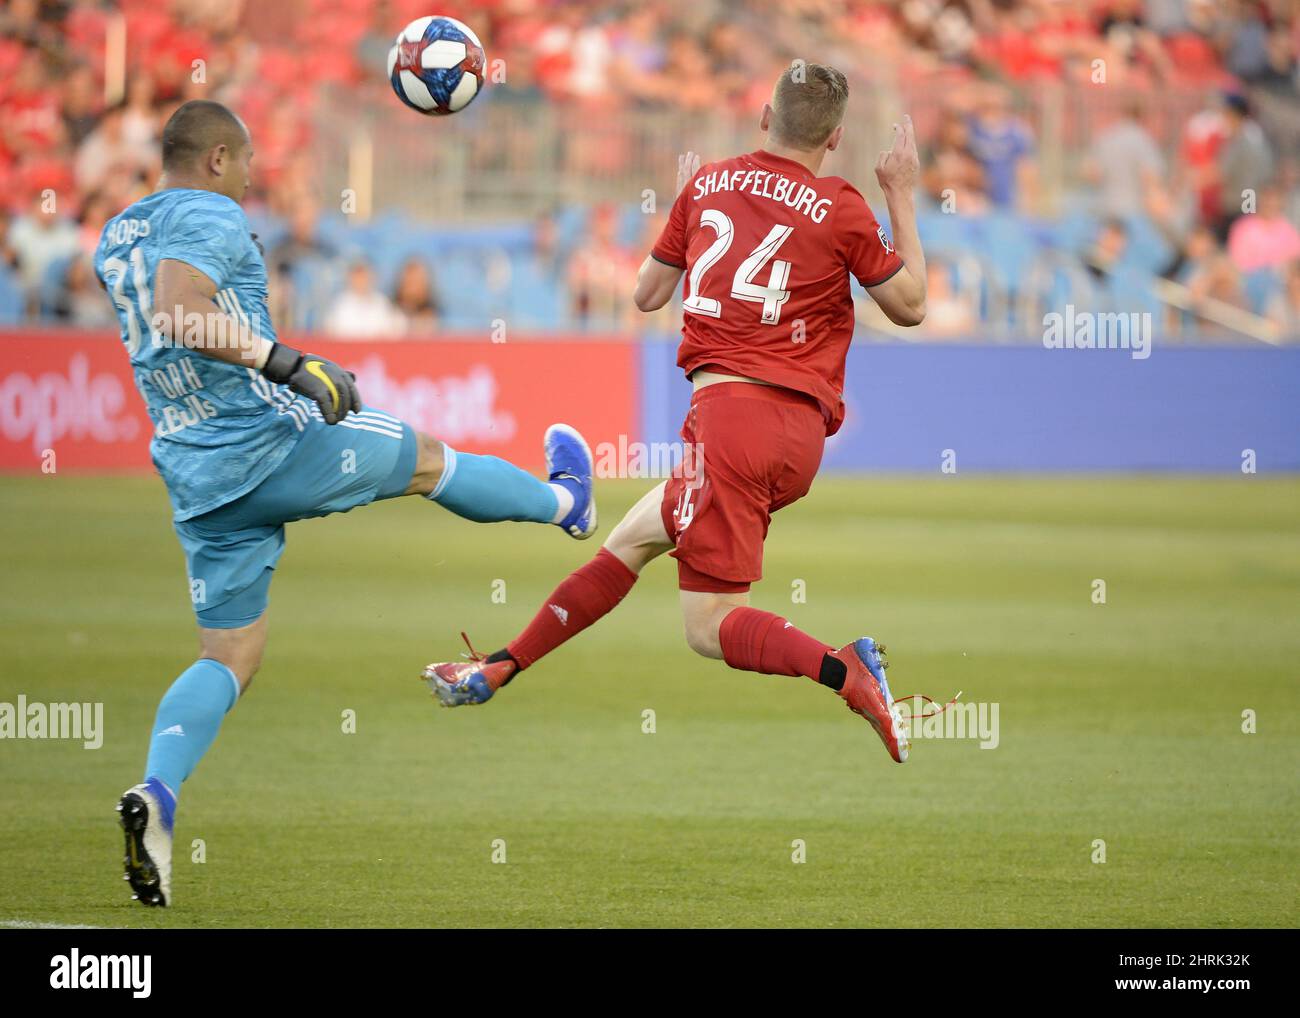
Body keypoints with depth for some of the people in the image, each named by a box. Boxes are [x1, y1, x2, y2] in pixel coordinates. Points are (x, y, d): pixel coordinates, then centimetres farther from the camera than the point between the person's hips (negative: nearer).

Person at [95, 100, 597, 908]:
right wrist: (285, 361, -31)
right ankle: (565, 502, 44)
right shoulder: (208, 215, -11)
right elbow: (177, 311, -29)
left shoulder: (115, 241, 16)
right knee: (428, 458, 19)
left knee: (228, 658, 7)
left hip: (196, 479, 8)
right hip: (271, 441, -8)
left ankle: (157, 792, -18)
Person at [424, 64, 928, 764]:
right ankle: (502, 666, 19)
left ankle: (846, 671, -30)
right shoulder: (841, 208, 3)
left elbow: (648, 293, 21)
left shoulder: (706, 185, 8)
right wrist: (902, 197, 18)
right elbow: (910, 306, 14)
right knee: (636, 536, 20)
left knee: (708, 627, -6)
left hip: (730, 403, -3)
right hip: (802, 432, 4)